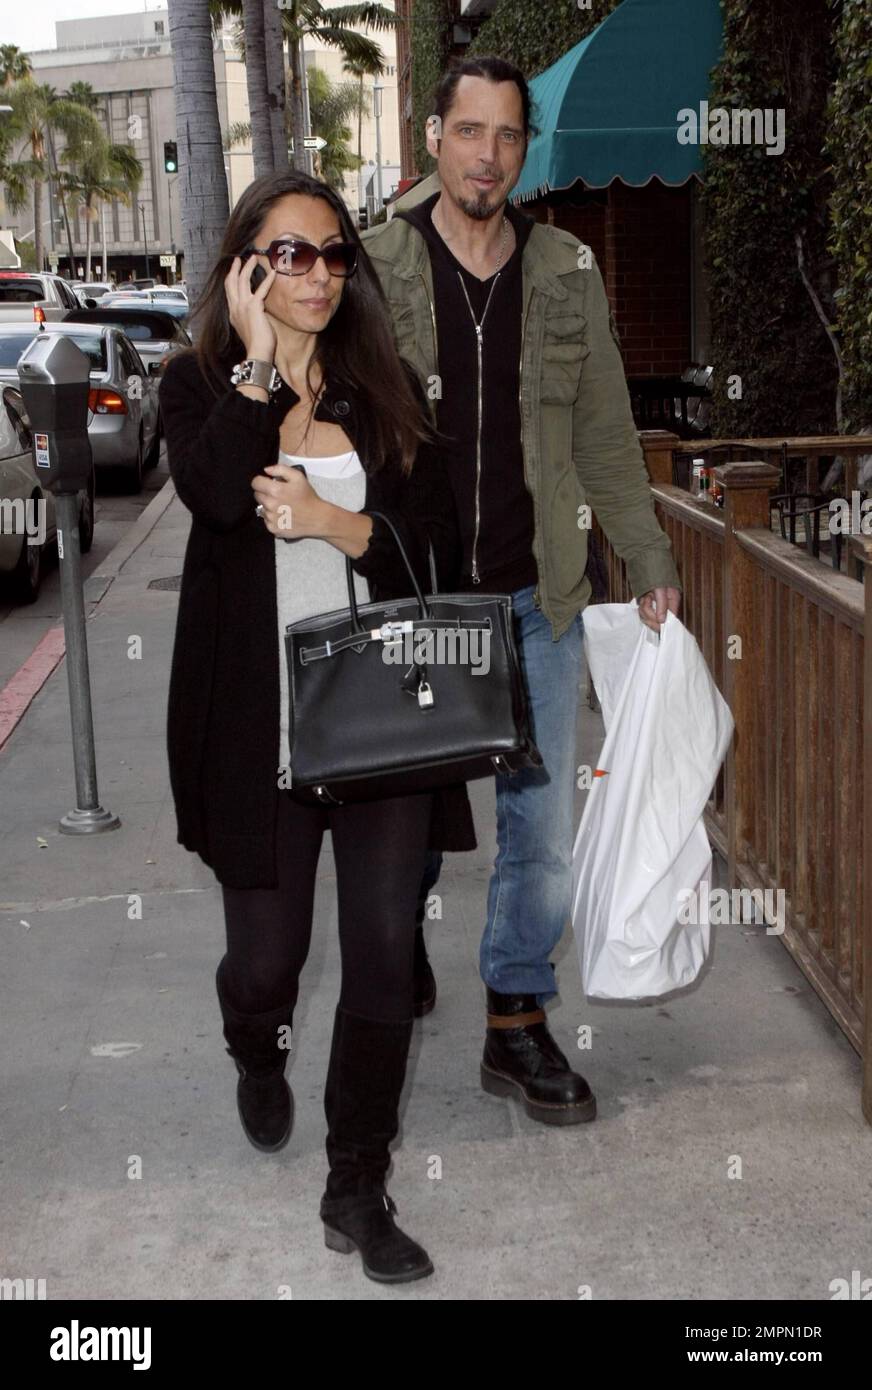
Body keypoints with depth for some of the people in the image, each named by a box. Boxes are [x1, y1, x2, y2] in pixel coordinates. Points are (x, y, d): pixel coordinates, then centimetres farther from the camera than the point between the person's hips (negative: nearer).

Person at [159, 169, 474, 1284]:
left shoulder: (390, 389, 8)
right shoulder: (199, 383, 2)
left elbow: (438, 542, 1)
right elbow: (216, 495, -20)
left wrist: (328, 520, -13)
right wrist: (259, 362, -13)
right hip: (260, 722, -1)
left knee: (384, 955, 1)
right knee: (266, 955, 7)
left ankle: (357, 1190, 18)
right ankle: (258, 1058, 46)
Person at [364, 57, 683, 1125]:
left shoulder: (567, 278, 5)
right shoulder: (372, 271, -2)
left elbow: (605, 439, 10)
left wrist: (650, 564, 9)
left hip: (536, 605, 2)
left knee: (541, 828, 5)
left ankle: (518, 1024, 21)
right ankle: (402, 947, 41)